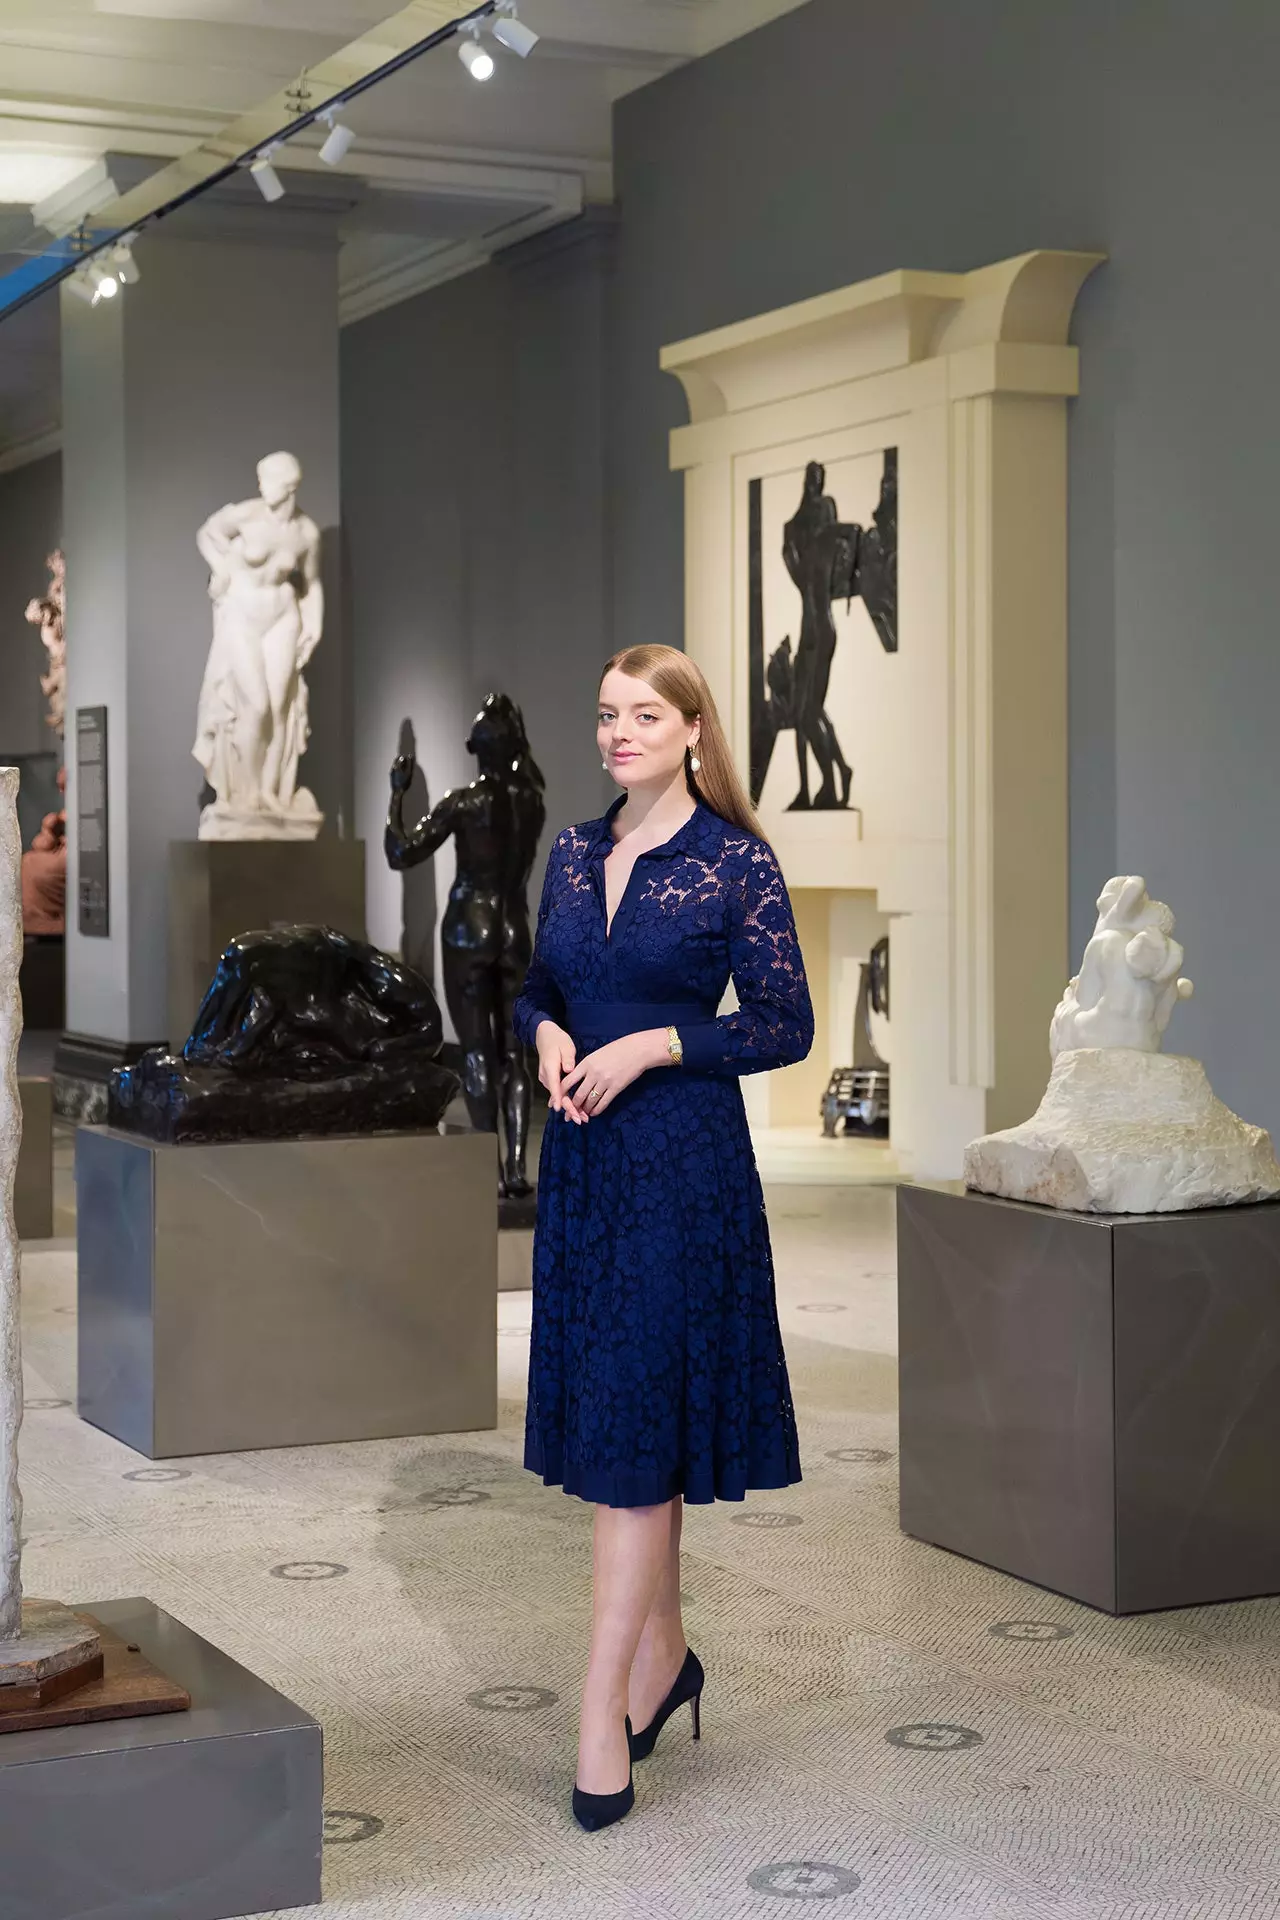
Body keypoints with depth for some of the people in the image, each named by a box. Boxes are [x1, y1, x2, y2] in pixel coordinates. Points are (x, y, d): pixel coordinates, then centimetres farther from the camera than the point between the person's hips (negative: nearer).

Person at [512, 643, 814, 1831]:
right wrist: (547, 1034, -4)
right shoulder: (575, 852, 9)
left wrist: (652, 1044, -17)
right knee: (606, 1410, 12)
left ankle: (606, 1711, -4)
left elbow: (786, 1028, -8)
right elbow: (539, 986, 18)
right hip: (583, 1157, 6)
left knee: (637, 1423, -7)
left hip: (684, 1163, -6)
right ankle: (663, 1655, 28)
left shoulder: (736, 863, -7)